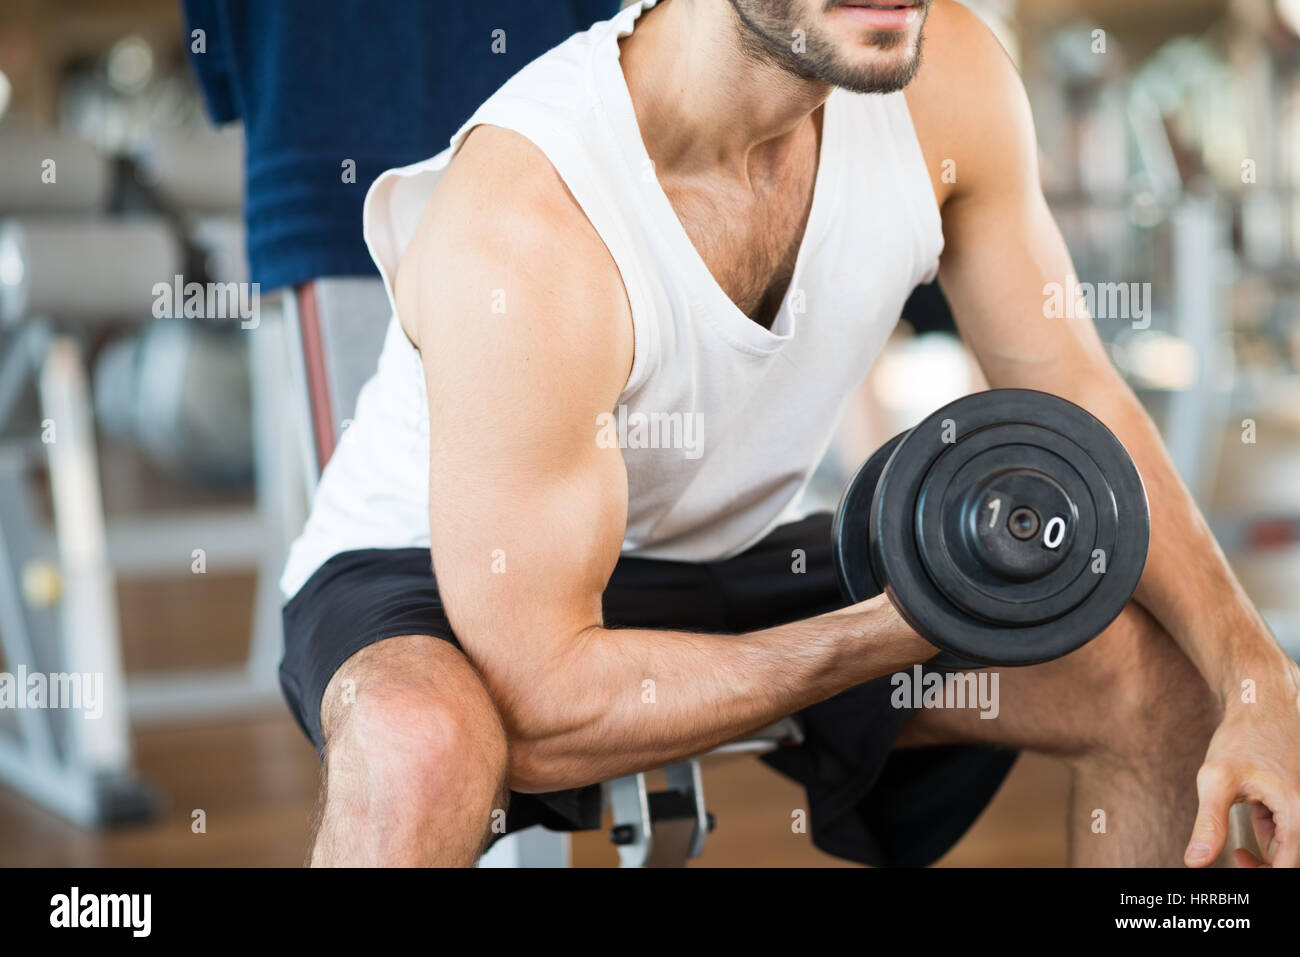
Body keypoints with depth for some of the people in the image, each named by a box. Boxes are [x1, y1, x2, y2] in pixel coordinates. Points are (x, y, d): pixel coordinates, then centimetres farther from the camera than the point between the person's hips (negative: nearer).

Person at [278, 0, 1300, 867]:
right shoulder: (521, 226, -35)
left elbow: (1075, 397, -5)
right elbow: (544, 711, -32)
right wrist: (898, 632, -26)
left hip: (730, 555, 6)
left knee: (1171, 679, -7)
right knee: (422, 744, -40)